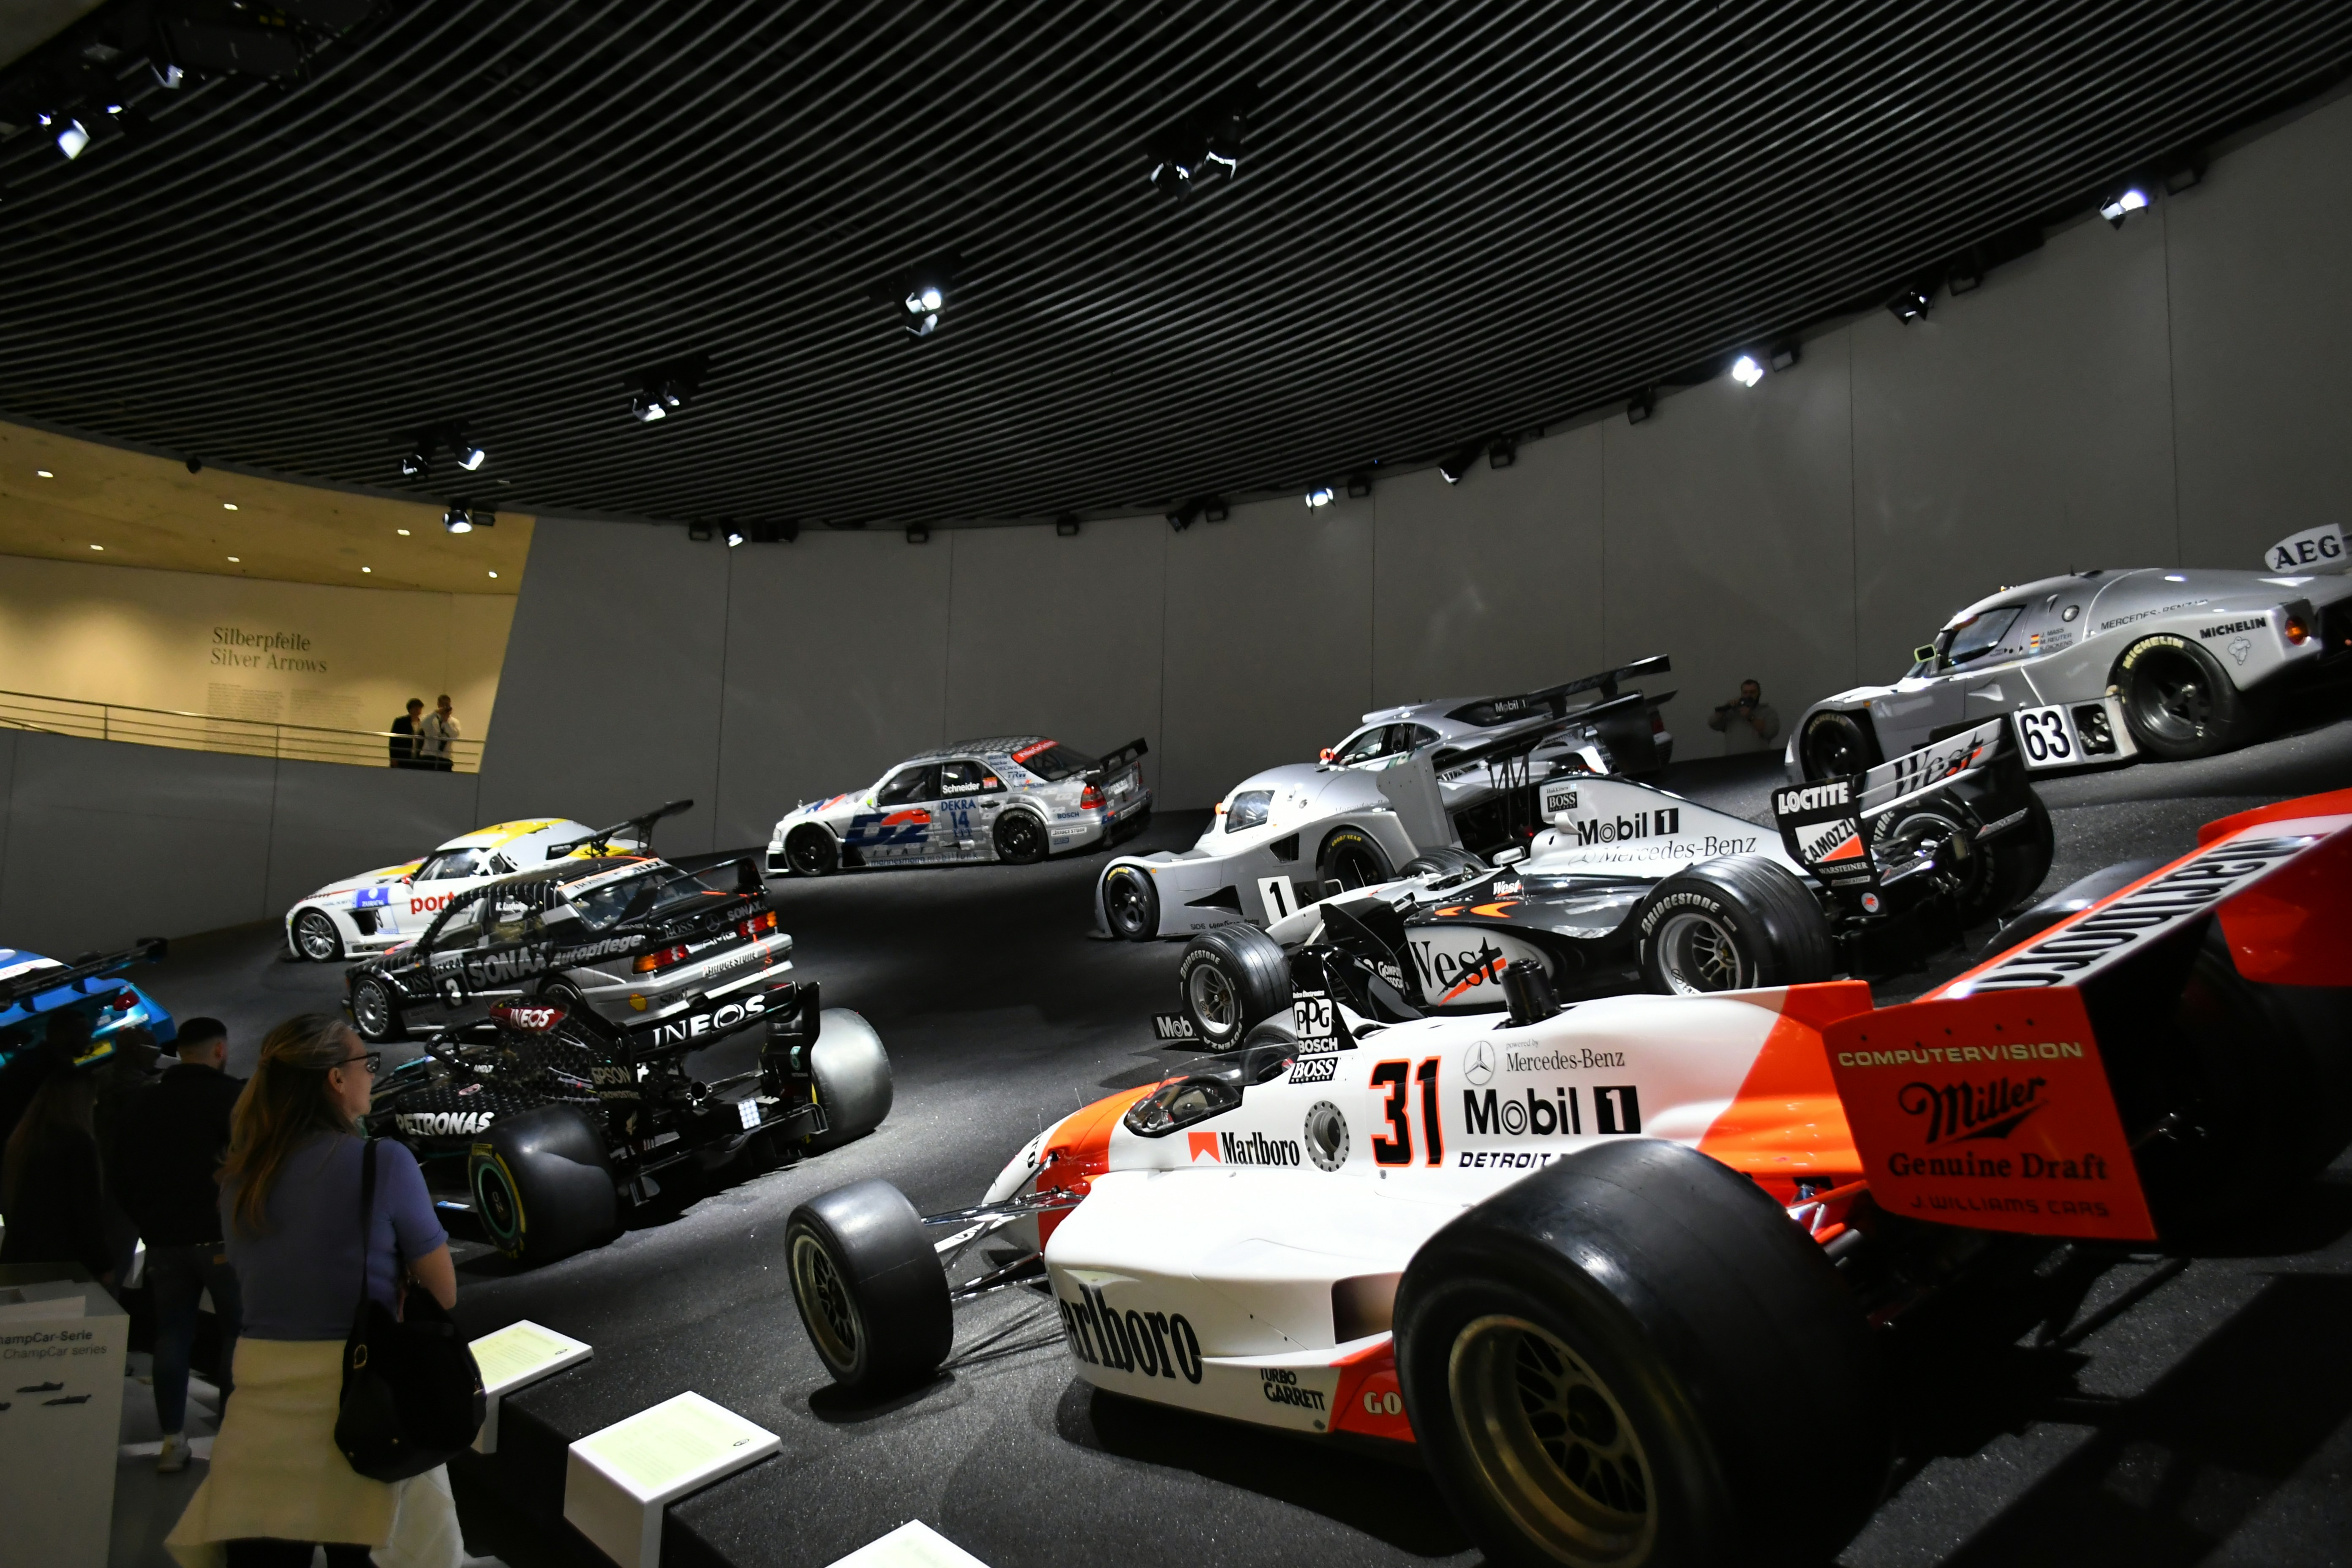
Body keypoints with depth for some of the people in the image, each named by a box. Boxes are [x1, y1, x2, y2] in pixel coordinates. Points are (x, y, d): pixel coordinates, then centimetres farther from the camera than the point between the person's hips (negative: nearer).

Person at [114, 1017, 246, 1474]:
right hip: (222, 1238, -5)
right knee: (238, 1331, 5)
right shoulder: (234, 1097, -10)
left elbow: (123, 1179, 15)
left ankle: (172, 1441, 13)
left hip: (164, 1241, 5)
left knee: (171, 1334, 12)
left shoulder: (138, 1105, 11)